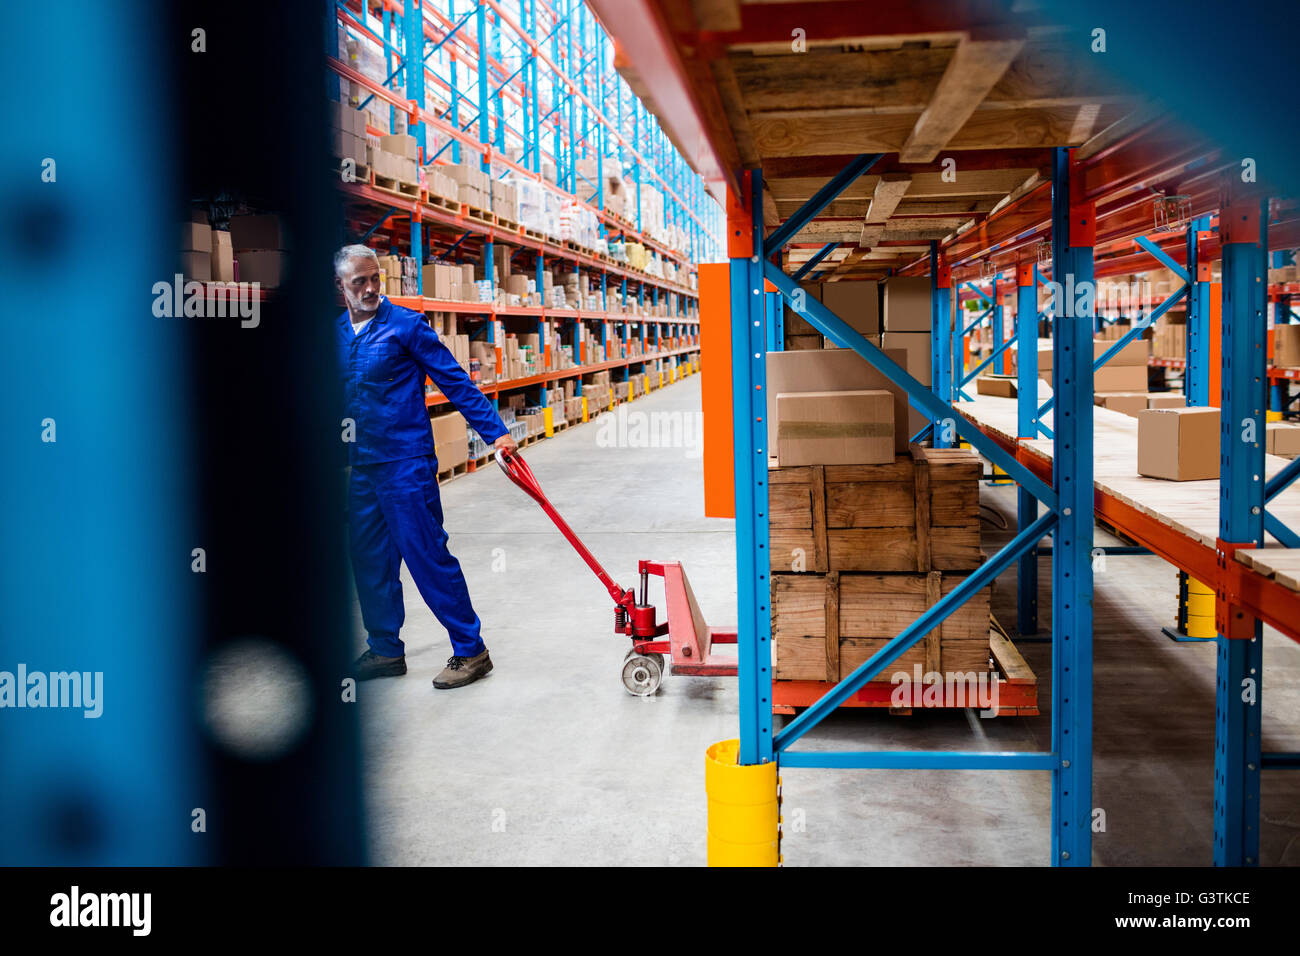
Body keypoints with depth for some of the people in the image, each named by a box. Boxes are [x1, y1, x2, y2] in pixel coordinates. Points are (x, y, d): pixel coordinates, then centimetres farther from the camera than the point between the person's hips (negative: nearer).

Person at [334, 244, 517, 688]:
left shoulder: (405, 325, -6)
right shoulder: (334, 333, 10)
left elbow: (456, 382, -6)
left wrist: (495, 432, -12)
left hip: (405, 464, -6)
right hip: (358, 468, 6)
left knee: (428, 557, -5)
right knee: (370, 563, 12)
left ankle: (470, 651, 4)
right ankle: (386, 651, 26)